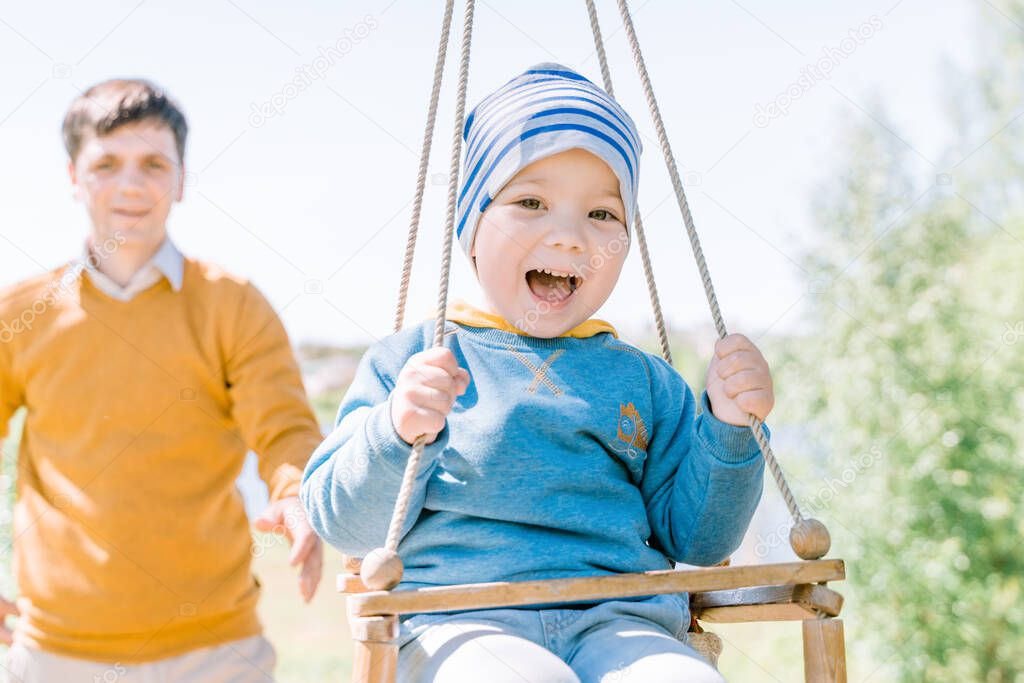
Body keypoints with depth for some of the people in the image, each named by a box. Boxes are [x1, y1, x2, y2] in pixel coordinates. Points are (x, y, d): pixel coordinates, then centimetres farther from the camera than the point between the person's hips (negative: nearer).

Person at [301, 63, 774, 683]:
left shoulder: (643, 380, 18)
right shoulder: (411, 361, 10)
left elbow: (694, 538, 16)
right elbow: (344, 524, 3)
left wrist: (729, 430, 0)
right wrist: (397, 433, -16)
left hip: (618, 619, 3)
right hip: (459, 621, -2)